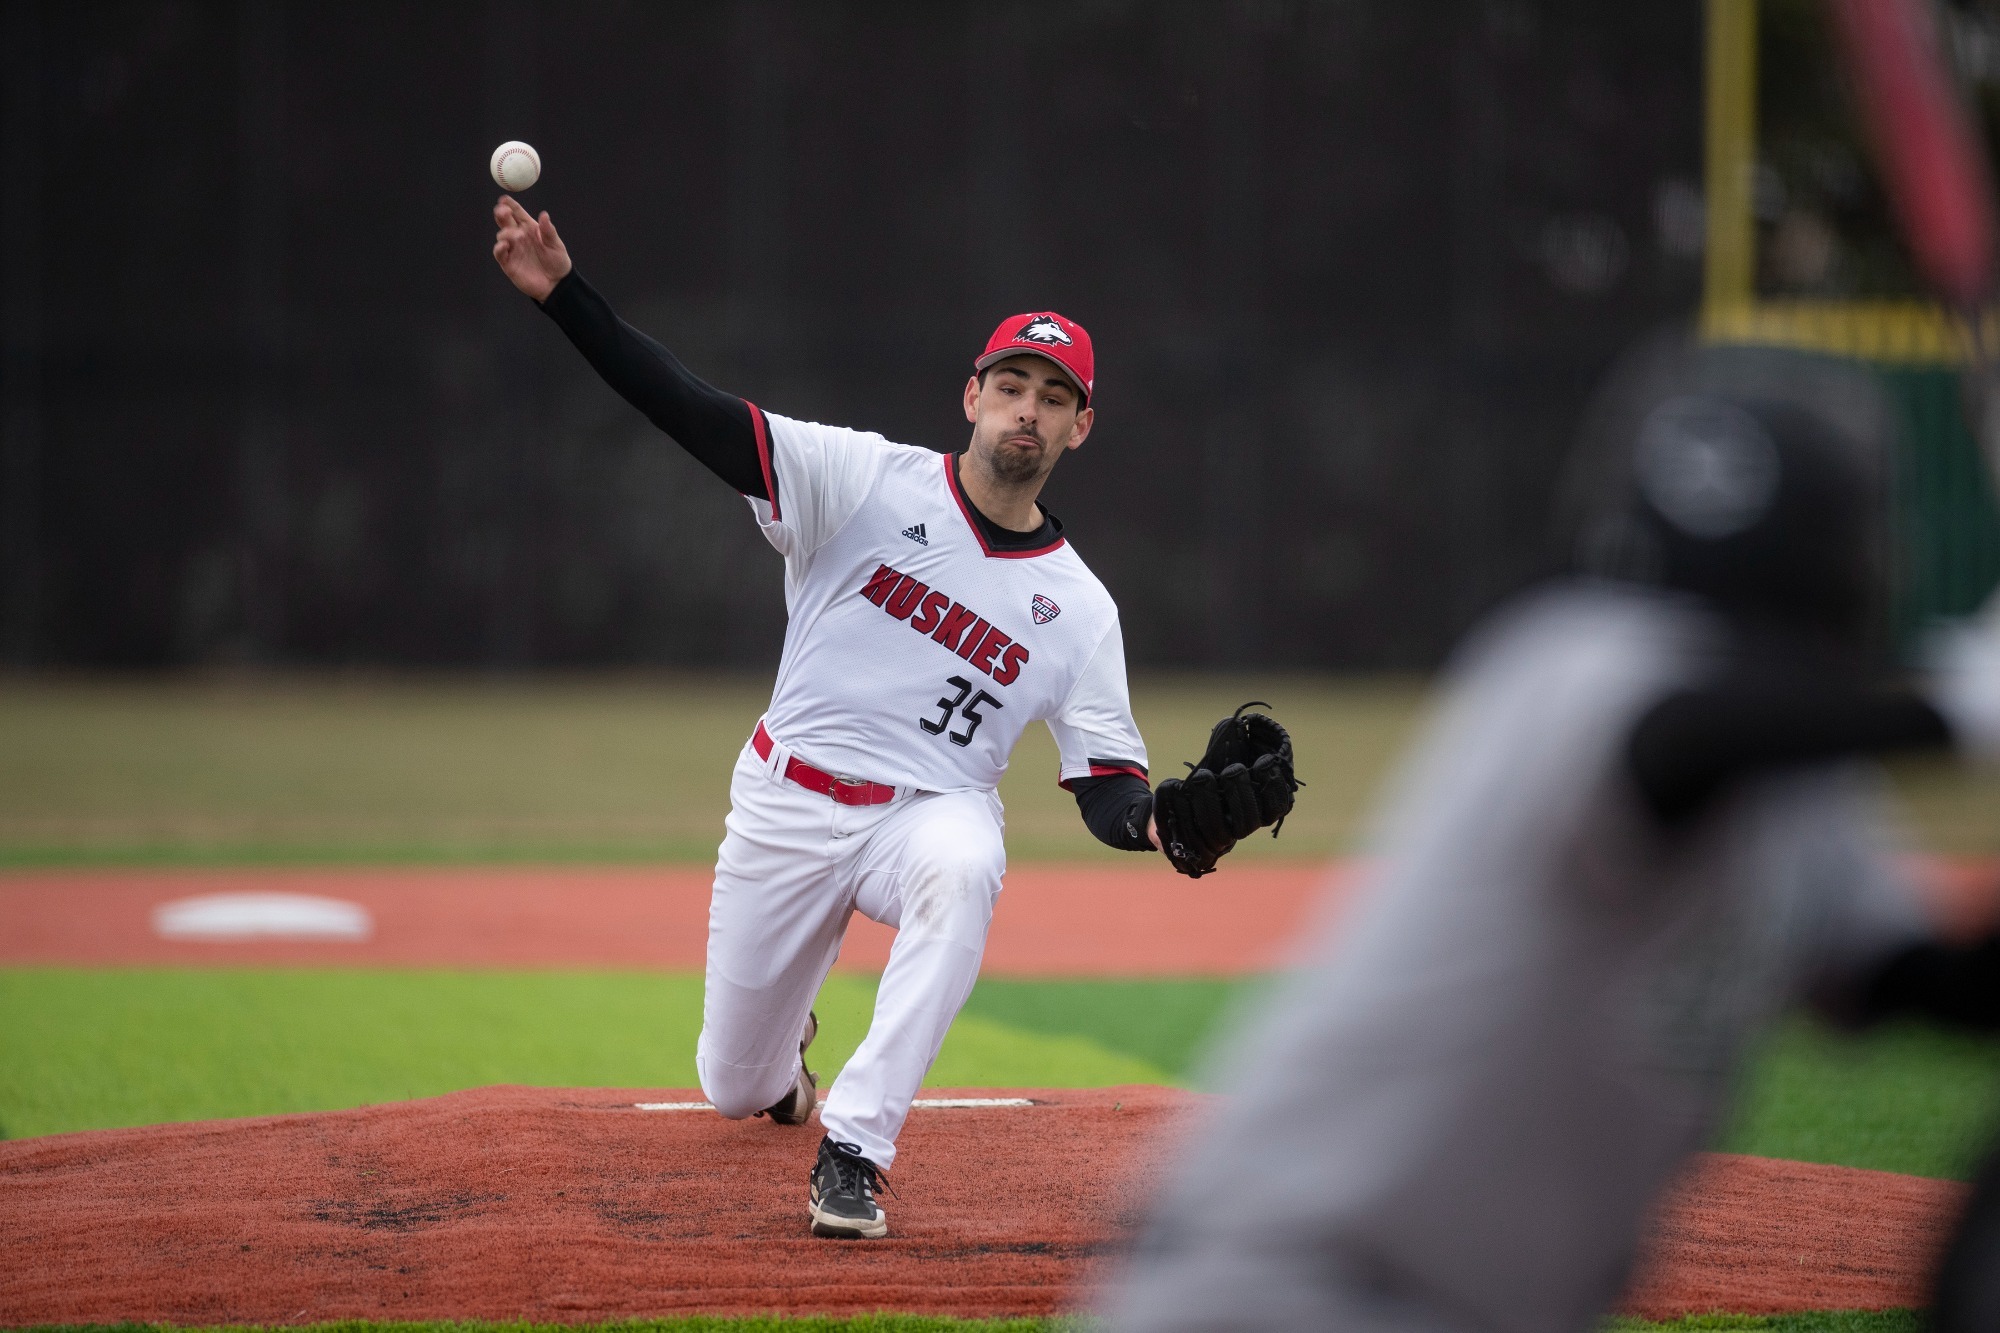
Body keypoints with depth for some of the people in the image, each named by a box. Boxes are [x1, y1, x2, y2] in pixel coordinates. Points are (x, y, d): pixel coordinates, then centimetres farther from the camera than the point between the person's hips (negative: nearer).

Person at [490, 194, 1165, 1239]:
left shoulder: (1078, 606, 0)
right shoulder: (870, 480, -6)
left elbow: (1106, 788, -3)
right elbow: (692, 411, -15)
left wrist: (1164, 824, -28)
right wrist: (563, 293, -28)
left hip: (930, 809, 0)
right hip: (788, 805, 0)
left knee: (962, 868, -39)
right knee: (735, 1089, 8)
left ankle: (852, 1153, -34)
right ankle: (786, 1048, 51)